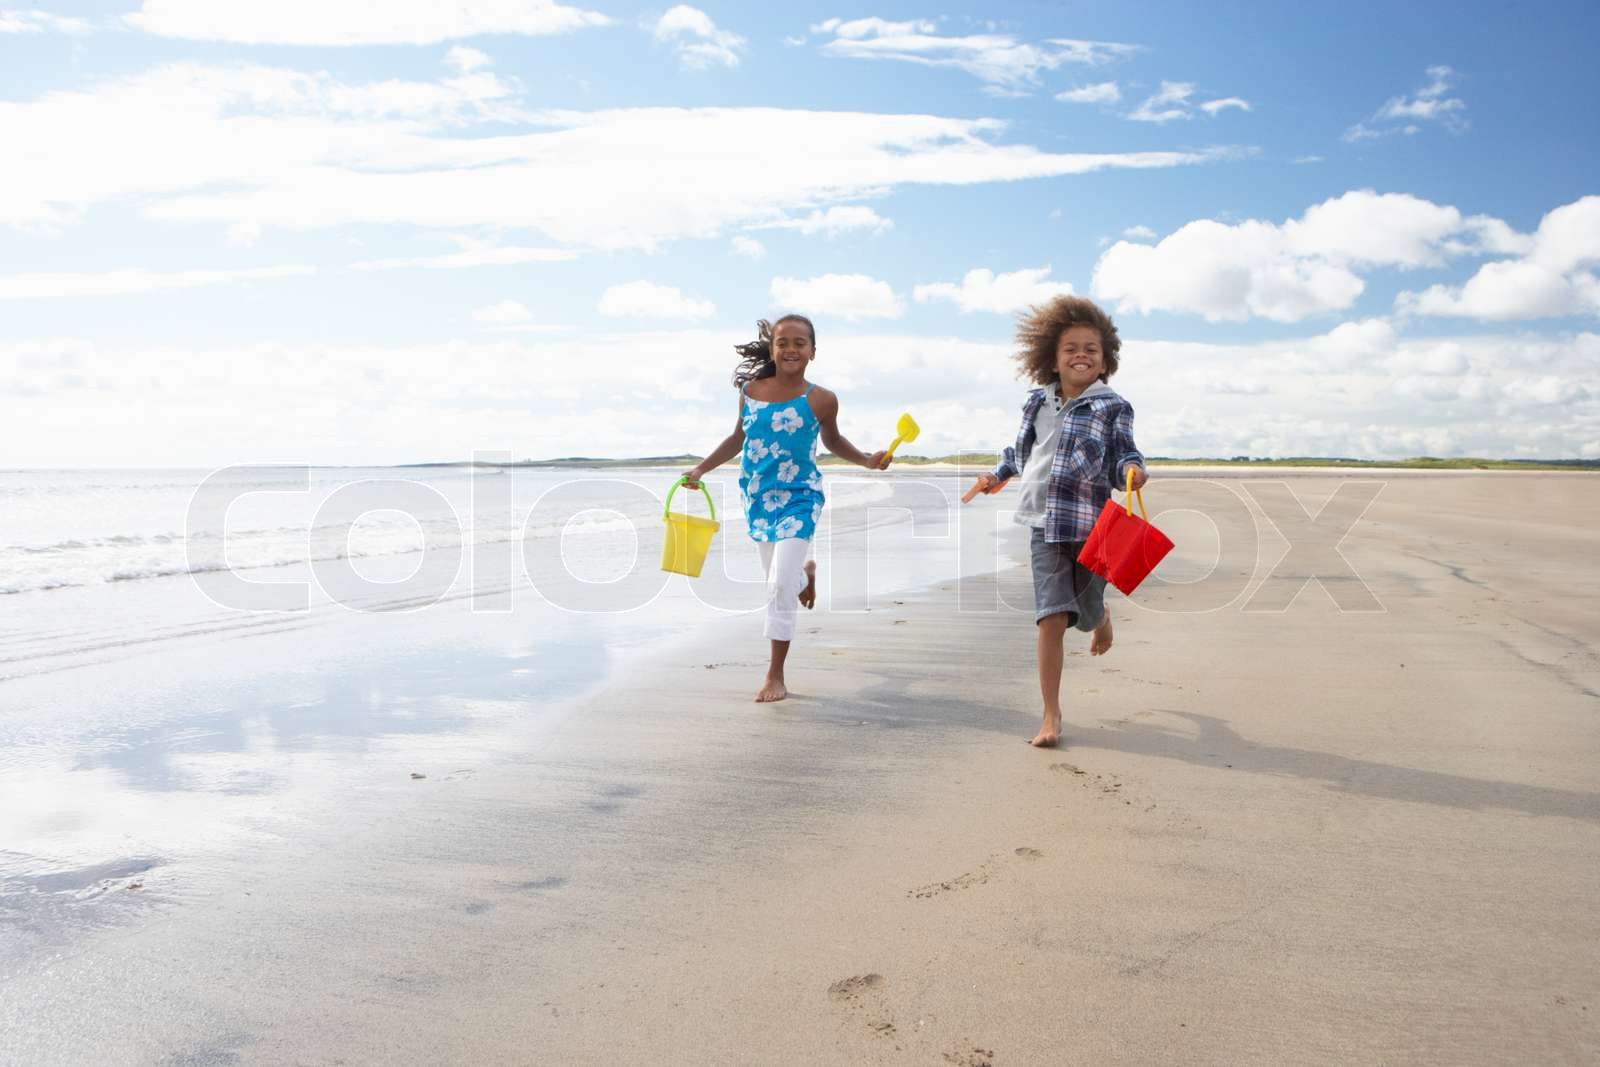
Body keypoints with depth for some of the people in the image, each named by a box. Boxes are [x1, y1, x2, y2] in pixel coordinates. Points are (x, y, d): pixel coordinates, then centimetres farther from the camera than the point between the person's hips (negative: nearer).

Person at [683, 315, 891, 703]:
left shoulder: (820, 400, -10)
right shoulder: (750, 390, -3)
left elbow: (832, 441, 9)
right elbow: (738, 438, 13)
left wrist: (867, 461, -6)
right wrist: (702, 468, 6)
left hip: (799, 499, -4)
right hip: (758, 499, 4)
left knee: (780, 587, -11)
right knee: (777, 580, 17)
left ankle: (776, 675, 1)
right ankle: (805, 571, 56)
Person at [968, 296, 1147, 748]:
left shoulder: (1111, 407, -3)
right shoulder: (1037, 403, 9)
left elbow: (1123, 454, -10)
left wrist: (1132, 469, -30)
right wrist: (998, 474, 19)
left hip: (1092, 525, -2)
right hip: (1046, 524, 2)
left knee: (1088, 610, 14)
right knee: (1051, 618, -8)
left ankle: (1101, 617, 57)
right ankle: (1051, 714, 2)